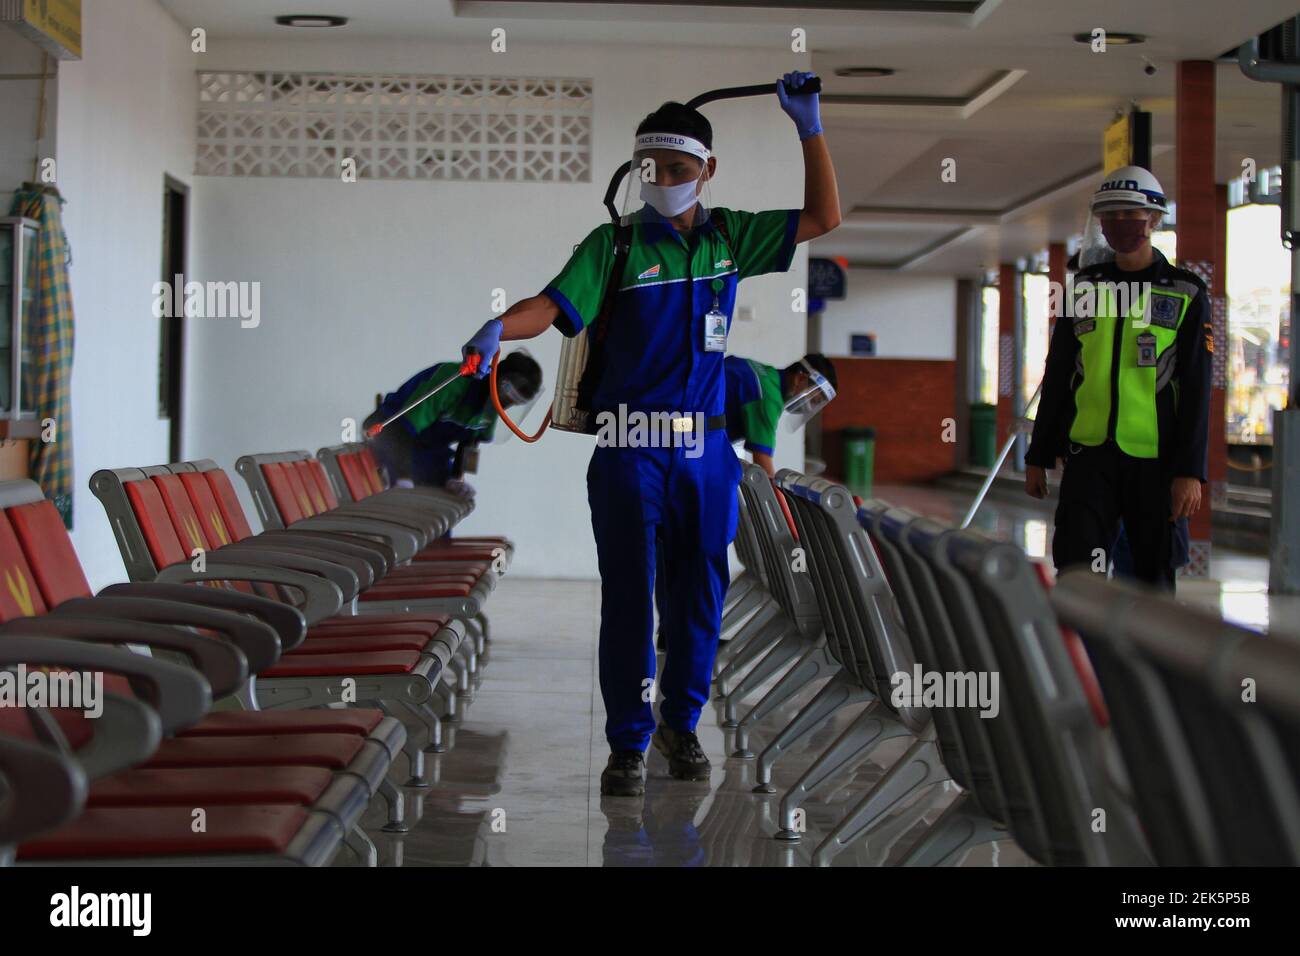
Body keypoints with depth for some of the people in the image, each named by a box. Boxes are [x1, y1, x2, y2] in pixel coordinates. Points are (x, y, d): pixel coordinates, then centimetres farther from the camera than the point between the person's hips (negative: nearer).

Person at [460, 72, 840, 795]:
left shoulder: (730, 238, 10)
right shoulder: (614, 244, -1)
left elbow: (824, 218, 16)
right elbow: (552, 306, -14)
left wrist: (809, 127, 8)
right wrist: (501, 326, -36)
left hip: (706, 449, 3)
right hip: (630, 450, -3)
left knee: (700, 594, 11)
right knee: (629, 595, -1)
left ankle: (682, 722, 29)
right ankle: (629, 742, 9)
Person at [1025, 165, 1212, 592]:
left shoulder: (1185, 294, 2)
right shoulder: (1084, 288, 10)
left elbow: (1196, 390, -3)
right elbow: (1056, 377, 15)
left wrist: (1190, 471, -10)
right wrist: (1038, 456, 13)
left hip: (1154, 460, -2)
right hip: (1089, 455, 2)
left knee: (1154, 574, 7)